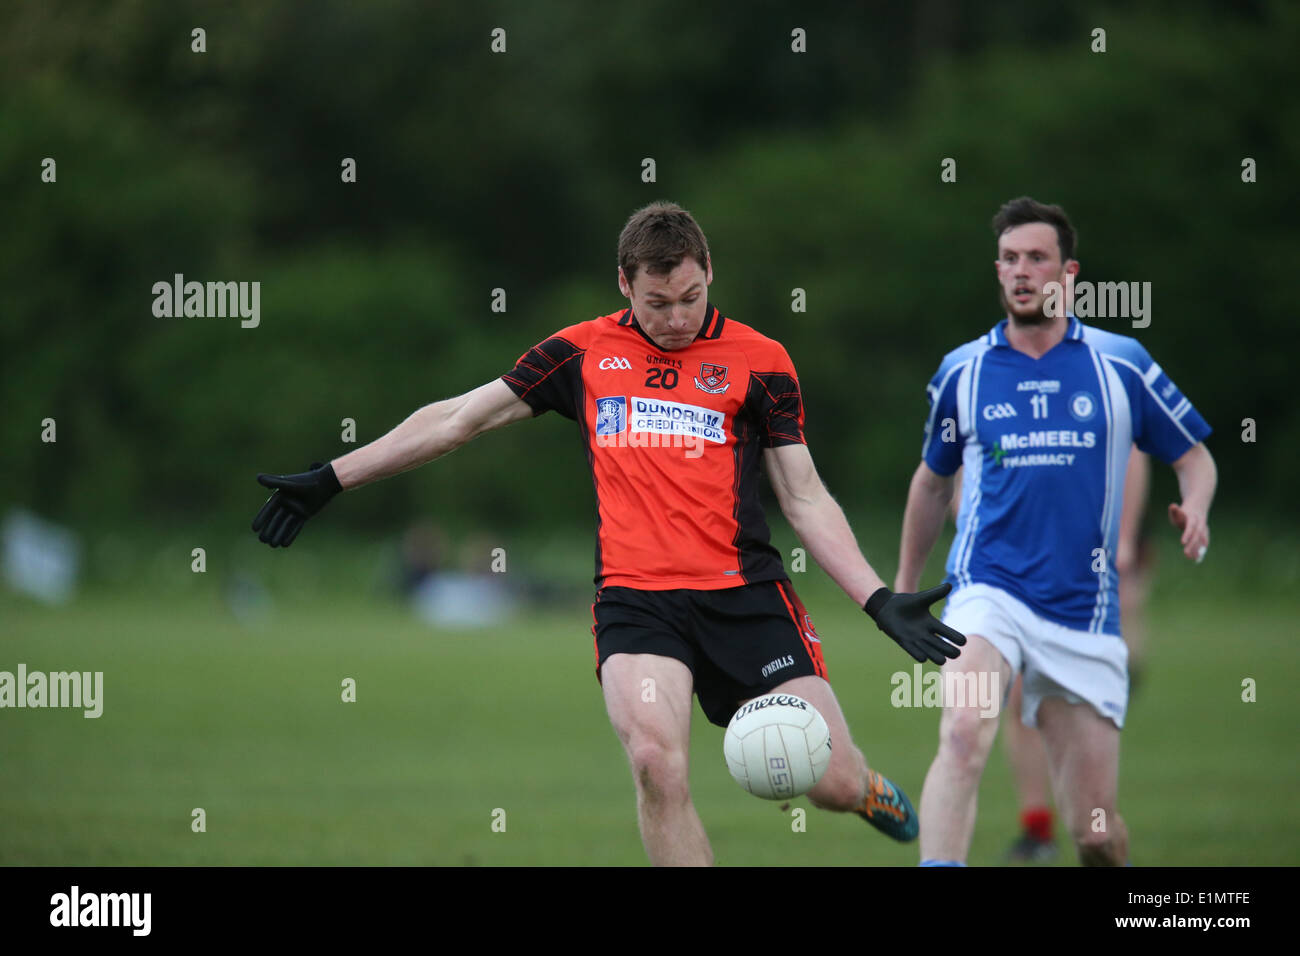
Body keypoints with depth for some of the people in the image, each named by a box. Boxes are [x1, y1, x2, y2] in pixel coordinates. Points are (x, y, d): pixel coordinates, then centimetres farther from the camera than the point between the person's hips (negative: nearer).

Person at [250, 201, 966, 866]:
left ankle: (870, 792, 32)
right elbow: (459, 419, 19)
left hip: (745, 594, 0)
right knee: (656, 762, -25)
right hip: (633, 598, 0)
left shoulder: (758, 362, 7)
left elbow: (805, 498, 9)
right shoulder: (584, 351, 12)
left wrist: (879, 600, -2)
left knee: (831, 782, -7)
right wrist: (329, 480, 19)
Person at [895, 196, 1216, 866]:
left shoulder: (1121, 364, 4)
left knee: (1095, 830, 1)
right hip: (988, 589, 0)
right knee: (964, 733, -31)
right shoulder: (962, 372, 7)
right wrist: (903, 587, 27)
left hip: (1083, 610, 0)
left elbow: (1194, 457, 12)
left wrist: (1194, 508, -11)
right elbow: (933, 479, 22)